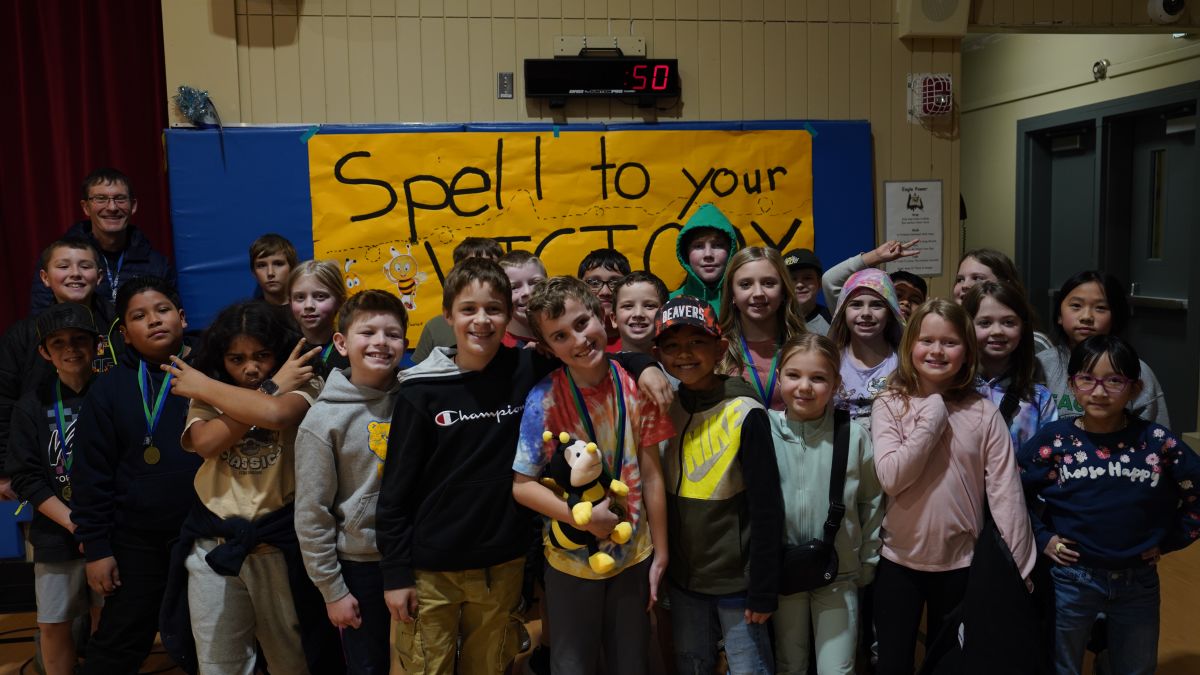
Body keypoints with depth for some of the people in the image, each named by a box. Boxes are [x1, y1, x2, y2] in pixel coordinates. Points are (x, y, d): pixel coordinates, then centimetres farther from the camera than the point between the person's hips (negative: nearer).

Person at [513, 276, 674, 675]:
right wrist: (584, 517, -24)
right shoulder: (544, 399, -17)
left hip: (634, 556, 2)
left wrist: (661, 553, -2)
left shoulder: (636, 387, -10)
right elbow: (522, 485, -13)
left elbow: (651, 475, -4)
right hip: (572, 560, -2)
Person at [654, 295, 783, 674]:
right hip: (682, 576, 5)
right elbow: (658, 494, 7)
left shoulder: (745, 413, -16)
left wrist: (763, 590, -14)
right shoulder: (662, 407, -1)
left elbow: (767, 510, -15)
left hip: (736, 580, -5)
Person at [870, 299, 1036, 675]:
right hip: (899, 560, 0)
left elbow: (1005, 491, -8)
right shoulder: (890, 406, -7)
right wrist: (932, 420, -19)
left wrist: (1020, 567, -9)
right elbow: (890, 477, -18)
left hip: (959, 562, 1)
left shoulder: (983, 413, -6)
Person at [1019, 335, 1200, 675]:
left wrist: (1169, 540, -1)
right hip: (1071, 579, -1)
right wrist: (1041, 537, -8)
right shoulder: (1053, 439, -11)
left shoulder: (1158, 441, -10)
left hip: (1139, 581, 1)